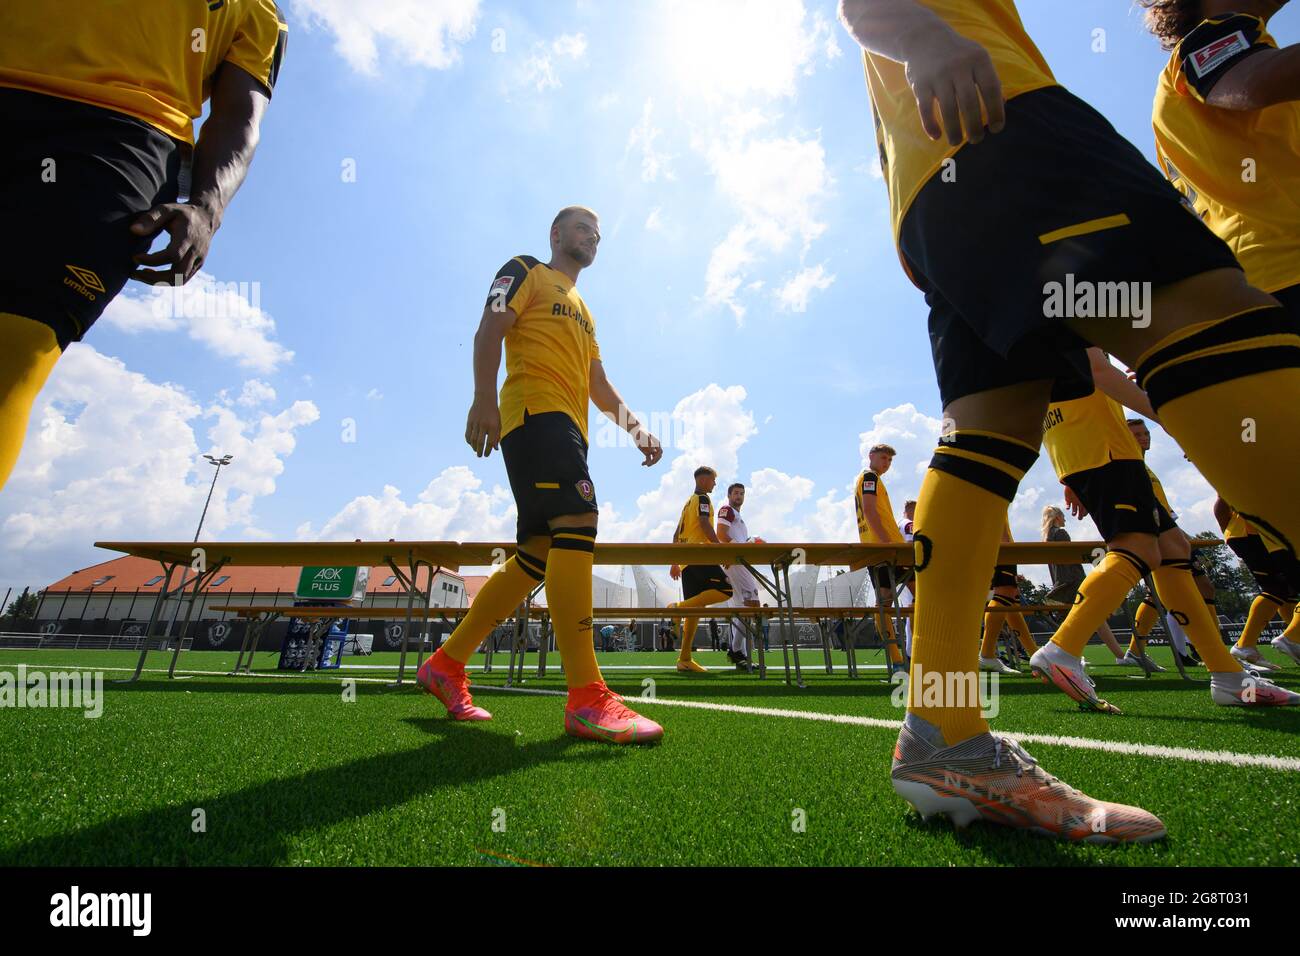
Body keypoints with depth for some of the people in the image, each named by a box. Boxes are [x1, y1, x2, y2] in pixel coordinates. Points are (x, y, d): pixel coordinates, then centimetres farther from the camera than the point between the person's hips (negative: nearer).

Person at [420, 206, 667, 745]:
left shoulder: (582, 310, 35)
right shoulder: (526, 271, 14)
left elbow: (599, 387, 29)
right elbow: (489, 331, -2)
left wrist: (635, 428, 13)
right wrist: (485, 397, -19)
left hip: (568, 430, 9)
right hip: (536, 411, -9)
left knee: (540, 554, 1)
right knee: (577, 523, -26)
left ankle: (446, 664, 11)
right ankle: (586, 698, -29)